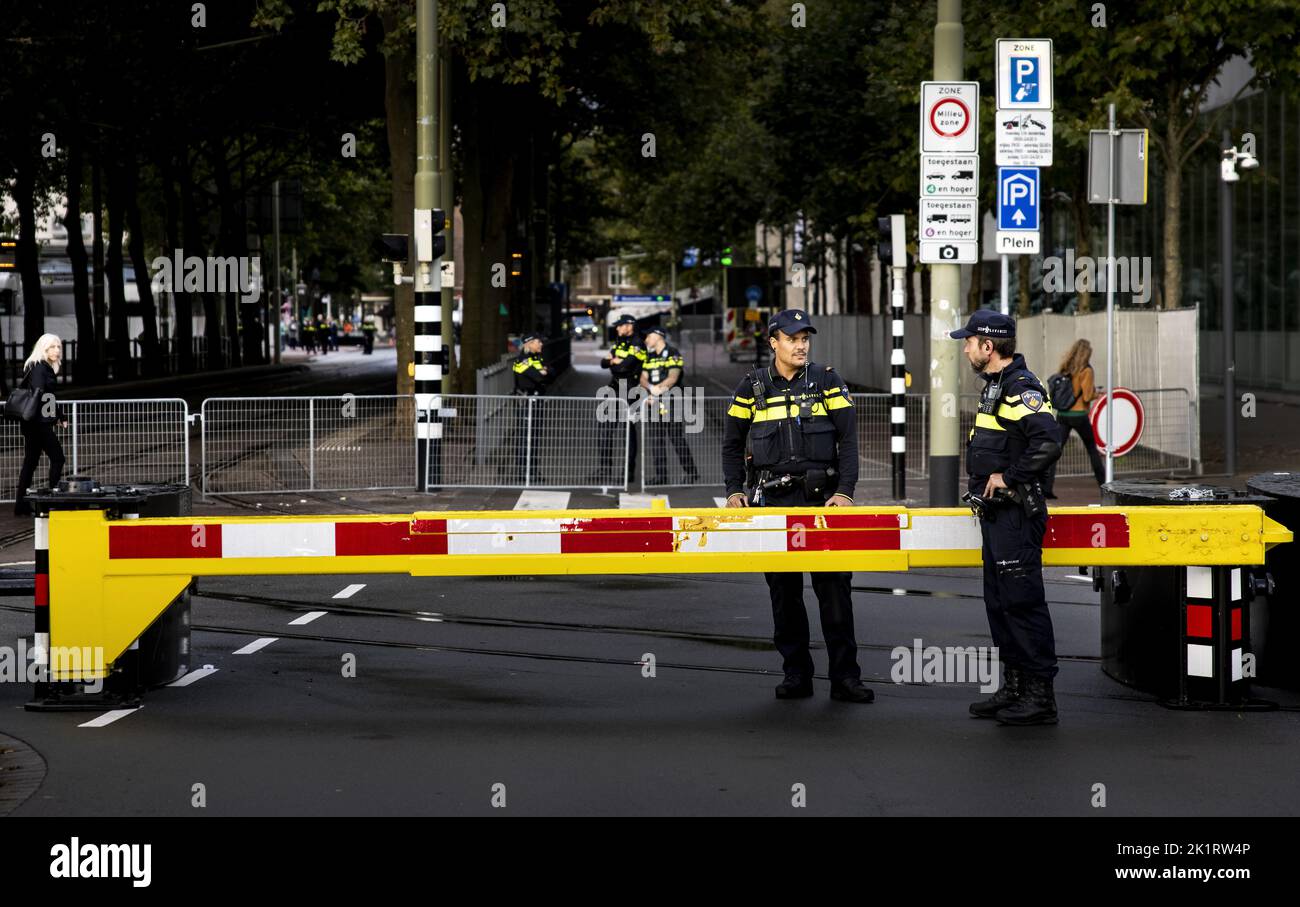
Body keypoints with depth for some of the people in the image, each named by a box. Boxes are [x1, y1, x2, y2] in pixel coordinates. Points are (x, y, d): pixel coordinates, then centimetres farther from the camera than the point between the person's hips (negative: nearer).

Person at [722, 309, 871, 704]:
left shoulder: (827, 381, 2)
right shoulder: (753, 386, 6)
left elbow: (848, 438, -1)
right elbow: (732, 442, 12)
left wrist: (845, 491, -10)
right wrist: (734, 490, 1)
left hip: (822, 496, -2)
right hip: (774, 497, 2)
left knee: (834, 588, -4)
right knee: (783, 590, 4)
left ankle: (844, 677, 0)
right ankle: (796, 674, 11)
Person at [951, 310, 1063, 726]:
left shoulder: (1021, 388, -16)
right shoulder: (997, 387, 17)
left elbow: (1048, 441, -29)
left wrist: (1009, 477, -21)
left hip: (1016, 515, -11)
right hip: (996, 513, 11)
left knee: (1023, 601, -8)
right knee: (999, 601, 15)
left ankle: (1040, 695, -5)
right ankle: (1015, 687, 22)